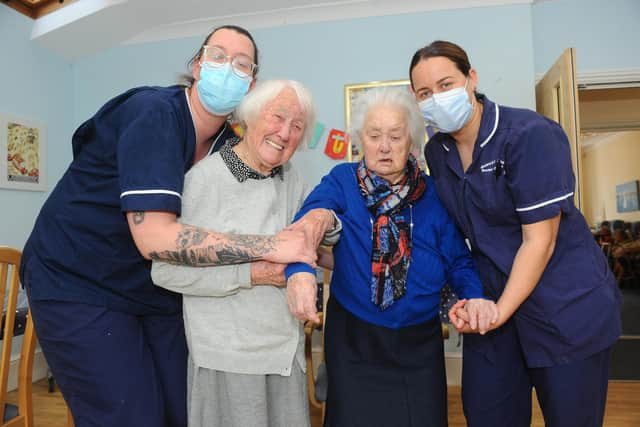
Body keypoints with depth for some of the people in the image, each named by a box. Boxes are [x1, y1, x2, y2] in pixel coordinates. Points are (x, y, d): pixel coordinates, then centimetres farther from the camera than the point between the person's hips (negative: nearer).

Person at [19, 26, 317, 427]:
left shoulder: (229, 144, -1)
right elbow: (154, 237, -33)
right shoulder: (153, 113, -22)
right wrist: (270, 247, -31)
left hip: (158, 291, 6)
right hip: (79, 284, -6)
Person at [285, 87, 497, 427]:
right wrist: (299, 270, -44)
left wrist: (475, 295, -19)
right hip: (354, 338, -2)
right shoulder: (341, 182, -6)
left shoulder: (433, 194, 0)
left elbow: (457, 260, 2)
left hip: (419, 342, 2)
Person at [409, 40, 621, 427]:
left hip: (567, 308, -5)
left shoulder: (530, 135, -18)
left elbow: (539, 241, -19)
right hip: (491, 305, 5)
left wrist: (500, 312, -18)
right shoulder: (437, 151, 0)